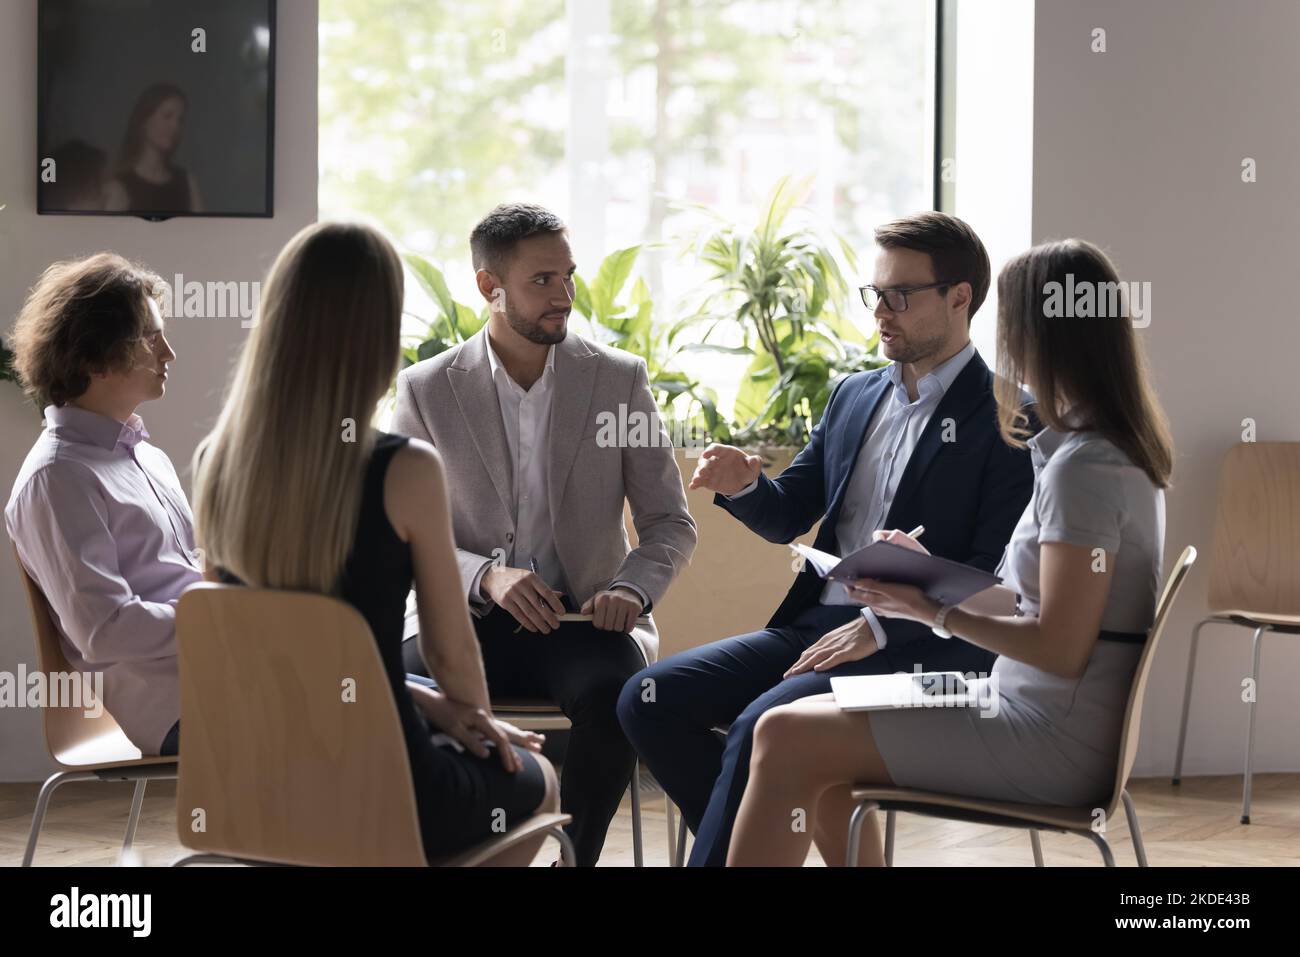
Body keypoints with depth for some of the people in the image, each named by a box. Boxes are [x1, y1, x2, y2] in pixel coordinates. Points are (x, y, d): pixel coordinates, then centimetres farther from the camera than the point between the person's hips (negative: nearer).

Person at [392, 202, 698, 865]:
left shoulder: (619, 379, 6)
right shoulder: (424, 390, 4)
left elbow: (671, 523, 8)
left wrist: (633, 586, -14)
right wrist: (485, 577, -17)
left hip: (584, 620, 0)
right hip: (470, 620, 0)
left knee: (613, 695, -34)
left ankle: (570, 857, -12)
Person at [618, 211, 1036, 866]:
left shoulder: (1009, 418, -6)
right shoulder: (852, 398, 17)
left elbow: (996, 573, -13)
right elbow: (787, 517, 19)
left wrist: (881, 626, -20)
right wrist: (743, 485, -4)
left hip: (922, 645, -7)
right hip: (817, 625, 8)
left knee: (762, 726, -31)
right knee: (648, 699, -9)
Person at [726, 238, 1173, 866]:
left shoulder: (1081, 466, -20)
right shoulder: (1120, 449, 10)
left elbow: (1060, 647, -21)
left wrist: (935, 612, -12)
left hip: (1056, 742, -10)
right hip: (1045, 713, 10)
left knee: (786, 739, -10)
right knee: (816, 732, 12)